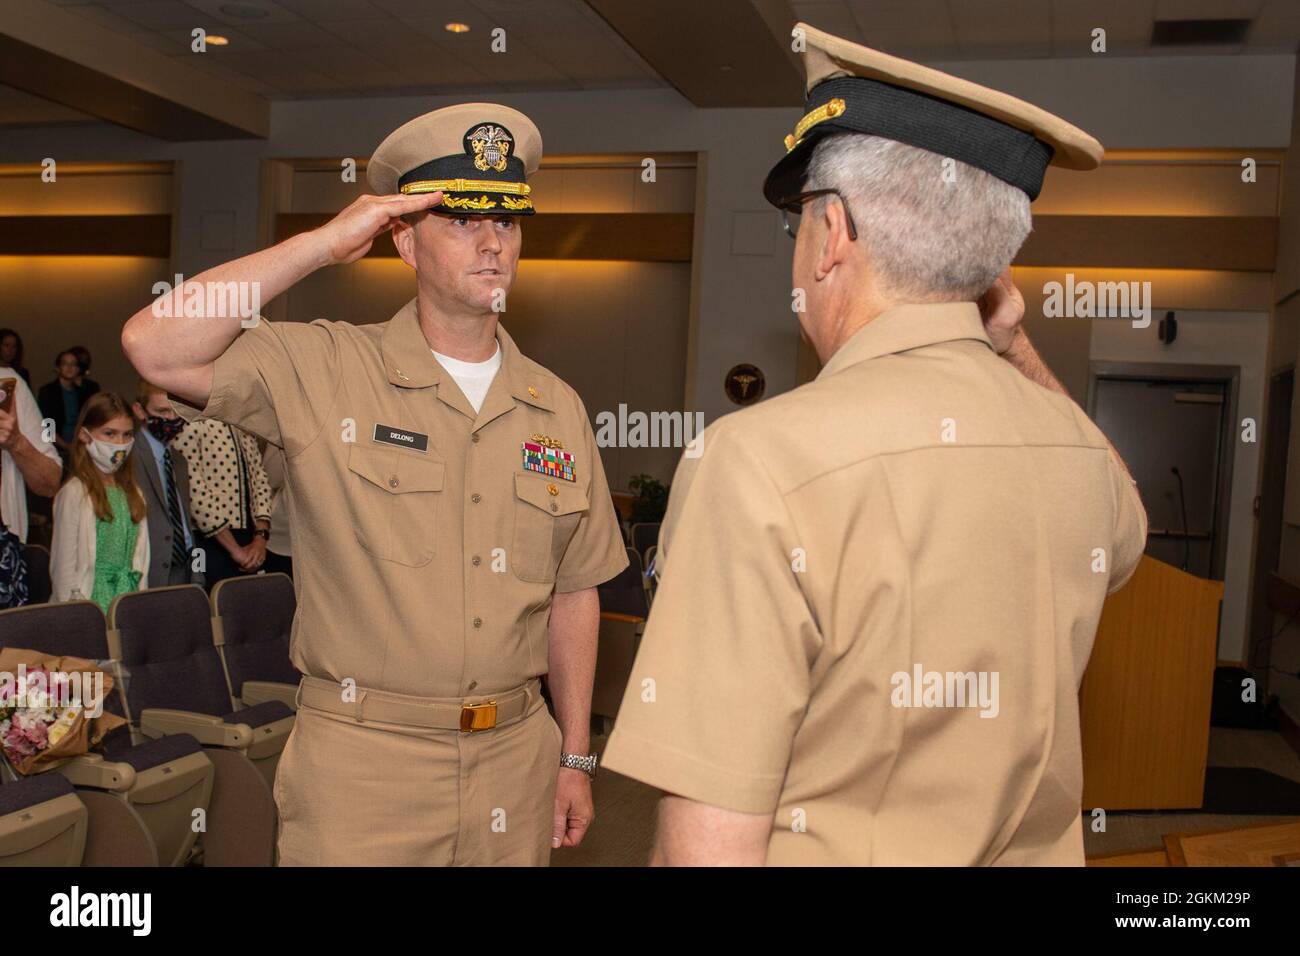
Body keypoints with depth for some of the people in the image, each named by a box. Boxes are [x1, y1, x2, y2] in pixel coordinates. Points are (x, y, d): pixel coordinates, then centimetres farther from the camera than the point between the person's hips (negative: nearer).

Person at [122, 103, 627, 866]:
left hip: (516, 754, 4)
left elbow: (572, 595, 8)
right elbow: (156, 347, -21)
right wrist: (323, 245, -17)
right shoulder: (326, 372, -6)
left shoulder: (557, 409, 4)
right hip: (362, 764, -3)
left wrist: (576, 758, 8)